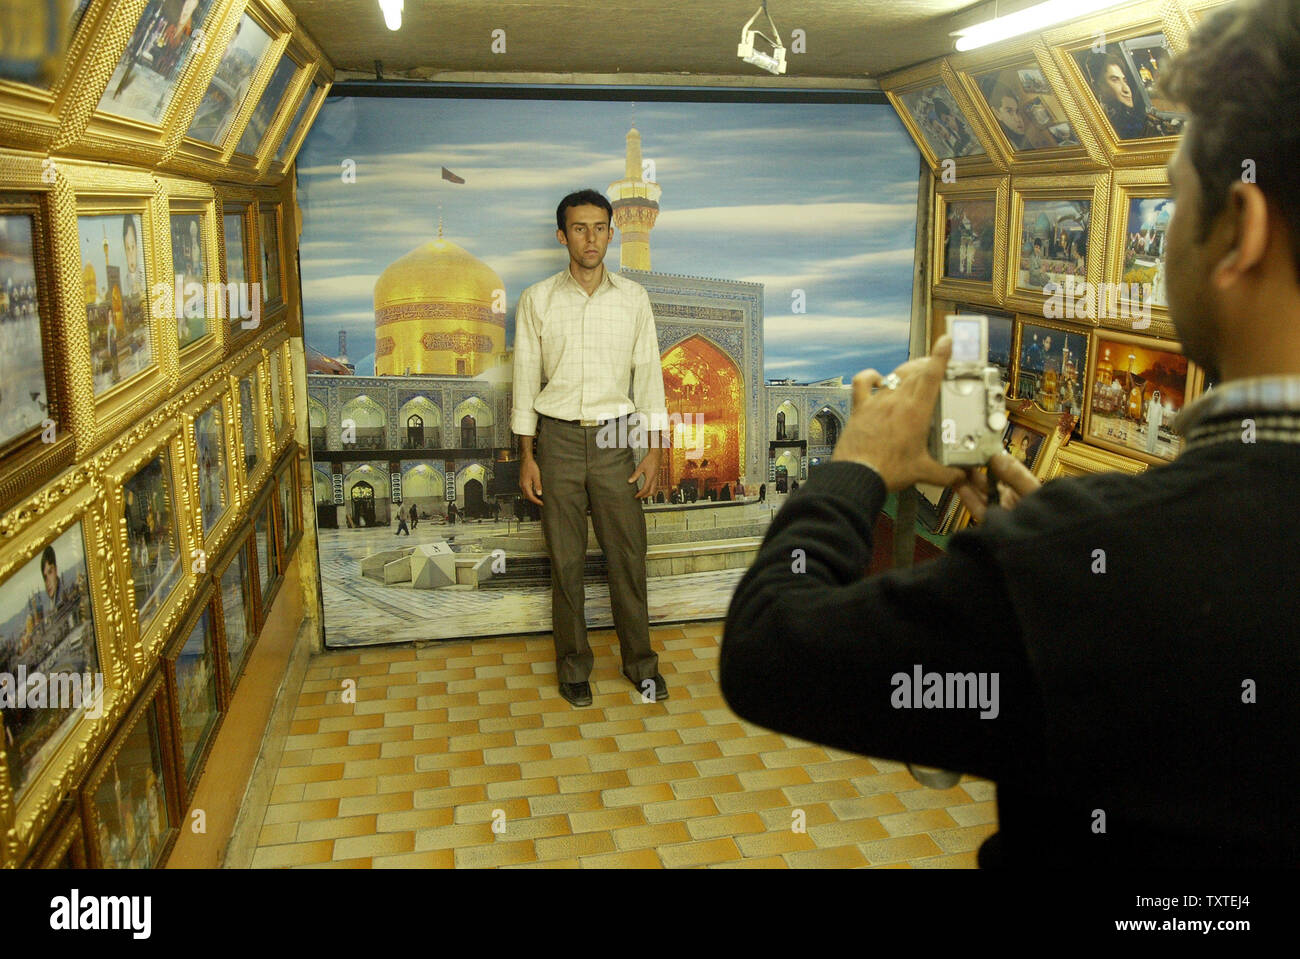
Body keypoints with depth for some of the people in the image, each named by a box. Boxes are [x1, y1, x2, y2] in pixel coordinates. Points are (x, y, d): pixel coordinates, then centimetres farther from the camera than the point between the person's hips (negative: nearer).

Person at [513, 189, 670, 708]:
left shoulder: (633, 298, 3)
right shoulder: (537, 300, 1)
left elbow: (648, 373, 5)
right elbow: (525, 378, 3)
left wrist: (654, 450, 0)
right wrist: (526, 457, -1)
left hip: (614, 438, 1)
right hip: (558, 437, 0)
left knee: (628, 553, 5)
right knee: (565, 558, 6)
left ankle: (640, 660, 22)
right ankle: (573, 665, 21)